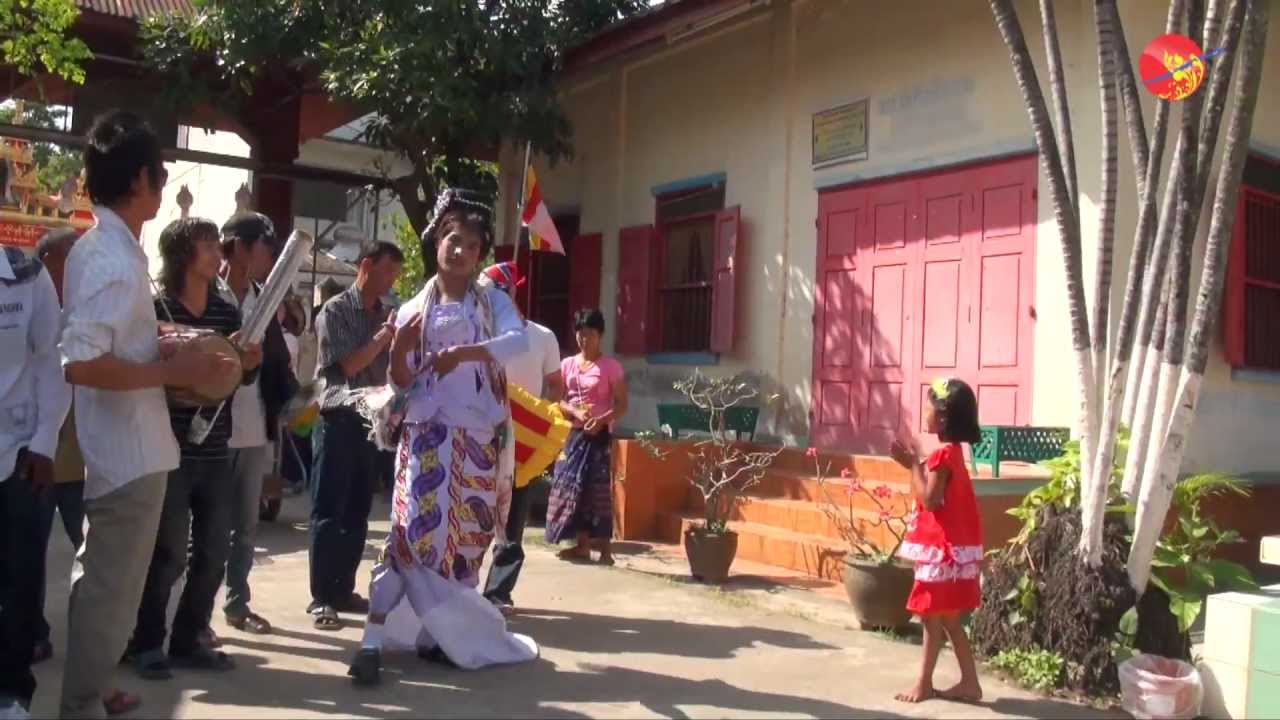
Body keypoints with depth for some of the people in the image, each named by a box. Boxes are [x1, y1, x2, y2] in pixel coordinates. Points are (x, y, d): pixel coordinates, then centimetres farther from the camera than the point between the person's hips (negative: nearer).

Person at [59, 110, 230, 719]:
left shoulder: (100, 247, 9)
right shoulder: (115, 260, -21)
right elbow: (80, 363, -29)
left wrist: (160, 343, 14)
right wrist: (172, 372, -23)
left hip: (119, 446, 10)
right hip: (129, 452, -10)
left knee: (101, 582, 21)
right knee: (112, 589, 3)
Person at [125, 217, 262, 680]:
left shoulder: (227, 311, 9)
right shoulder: (157, 307, -6)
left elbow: (241, 376, 15)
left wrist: (248, 362, -6)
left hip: (215, 452, 5)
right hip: (171, 451, -5)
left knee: (214, 552, 9)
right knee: (168, 554, 0)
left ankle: (187, 640, 23)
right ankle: (146, 644, 17)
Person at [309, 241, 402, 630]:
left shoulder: (386, 314, 12)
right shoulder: (336, 310, -5)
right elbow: (348, 365, -12)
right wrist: (385, 335, -12)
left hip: (373, 421, 6)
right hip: (340, 420, -6)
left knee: (357, 514, 11)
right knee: (328, 513, -2)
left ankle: (343, 590, 20)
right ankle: (321, 598, 3)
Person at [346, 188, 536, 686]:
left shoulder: (493, 301, 5)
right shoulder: (412, 311, 8)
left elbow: (519, 341, -17)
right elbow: (401, 383, 3)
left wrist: (462, 353, -30)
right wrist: (399, 346, -17)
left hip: (477, 437, 1)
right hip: (426, 433, -1)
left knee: (464, 534, 6)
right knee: (413, 529, -13)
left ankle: (436, 636, 19)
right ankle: (373, 640, -11)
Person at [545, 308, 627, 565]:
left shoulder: (610, 366, -4)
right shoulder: (567, 364, 9)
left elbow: (621, 405, -4)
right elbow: (558, 400, 7)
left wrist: (602, 420, -21)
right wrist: (576, 413, -12)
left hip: (598, 435, -5)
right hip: (572, 433, 5)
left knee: (597, 488, -8)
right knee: (571, 486, 3)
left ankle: (603, 546, -5)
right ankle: (582, 544, 11)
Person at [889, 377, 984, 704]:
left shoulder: (943, 455, -19)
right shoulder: (951, 452, 11)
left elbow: (929, 499, -21)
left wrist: (914, 465, -17)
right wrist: (915, 464, 6)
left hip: (944, 549, -10)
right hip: (950, 547, 10)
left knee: (932, 617, 1)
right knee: (948, 619, 14)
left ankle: (924, 683, 12)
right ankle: (969, 682, 19)